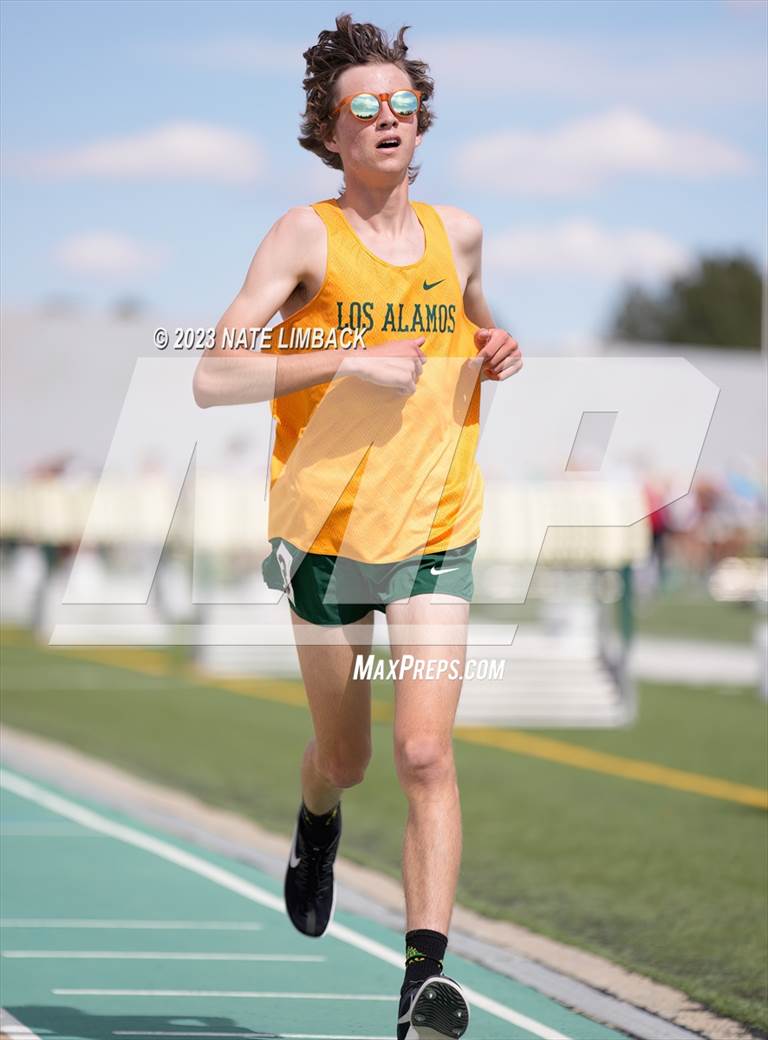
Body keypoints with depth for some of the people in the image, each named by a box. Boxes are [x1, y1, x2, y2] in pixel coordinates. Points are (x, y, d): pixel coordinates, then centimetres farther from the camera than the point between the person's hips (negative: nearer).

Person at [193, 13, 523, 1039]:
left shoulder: (457, 231, 6)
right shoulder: (306, 237, -9)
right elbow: (211, 377, -18)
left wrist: (498, 350, 6)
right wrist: (352, 360, -24)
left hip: (437, 538, 2)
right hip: (327, 533, -2)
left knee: (425, 753, -14)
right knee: (344, 757, 14)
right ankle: (318, 827, 51)